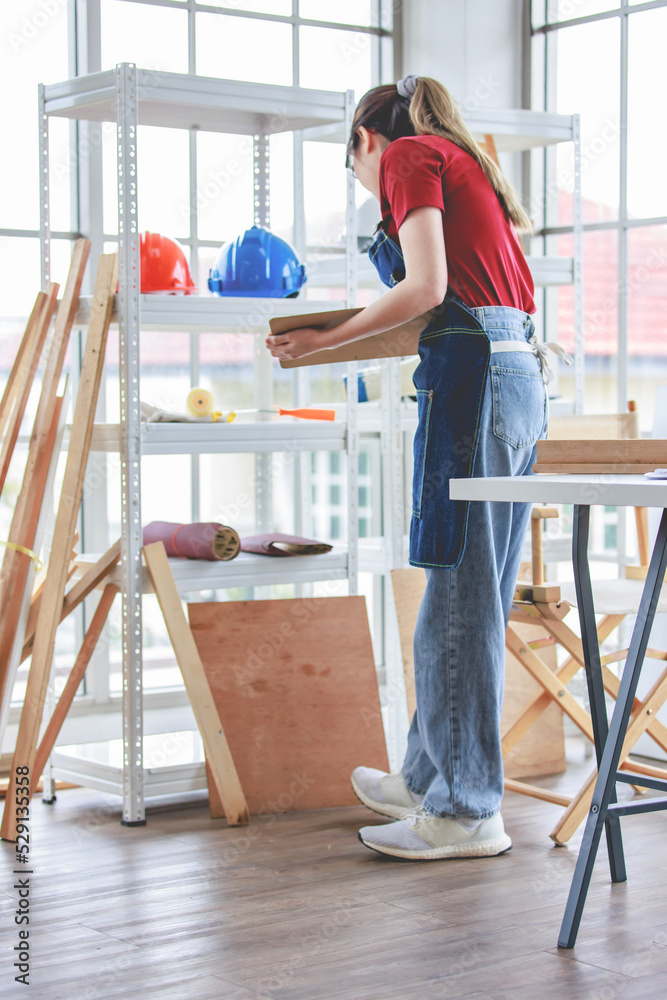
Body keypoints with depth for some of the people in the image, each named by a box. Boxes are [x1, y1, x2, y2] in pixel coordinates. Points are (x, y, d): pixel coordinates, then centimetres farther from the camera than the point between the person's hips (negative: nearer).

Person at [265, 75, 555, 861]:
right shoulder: (467, 166, 26)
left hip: (471, 376, -9)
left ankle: (467, 813, -1)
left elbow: (425, 287, -13)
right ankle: (429, 779, 23)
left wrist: (325, 341, -5)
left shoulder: (406, 157, 1)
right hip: (520, 375, 9)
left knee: (461, 598, -6)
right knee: (475, 597, 13)